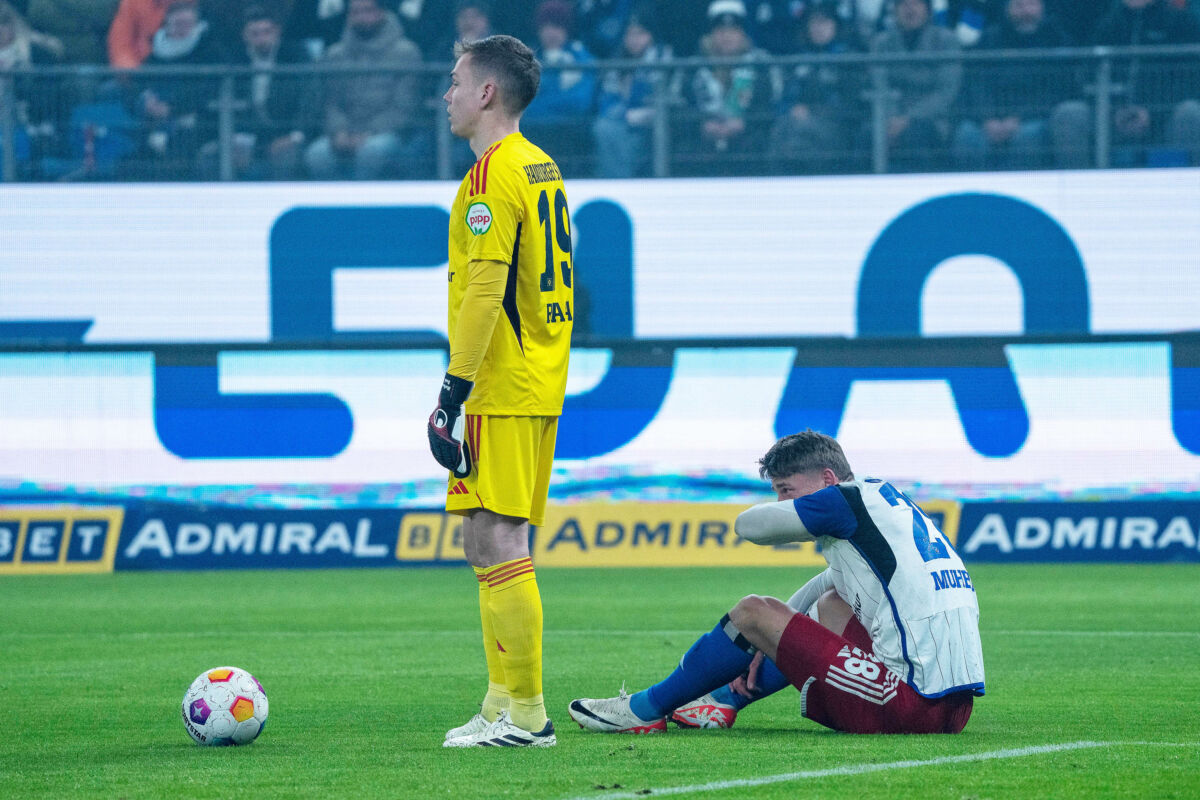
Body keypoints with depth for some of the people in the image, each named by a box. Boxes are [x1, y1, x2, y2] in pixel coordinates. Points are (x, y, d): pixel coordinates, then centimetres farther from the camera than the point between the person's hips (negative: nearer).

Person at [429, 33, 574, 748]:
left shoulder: (492, 173, -13)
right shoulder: (544, 168, 16)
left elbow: (486, 289, -20)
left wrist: (453, 391, -20)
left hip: (501, 392, -10)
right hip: (541, 388, 10)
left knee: (496, 543, -8)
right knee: (497, 547, 13)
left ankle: (526, 714, -8)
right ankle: (505, 705, 15)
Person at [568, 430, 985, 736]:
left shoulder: (849, 499, -5)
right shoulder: (888, 502, 22)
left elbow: (748, 524, 1)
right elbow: (837, 580, 34)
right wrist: (768, 644, 27)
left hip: (913, 706, -9)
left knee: (751, 611, 3)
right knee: (830, 604, 32)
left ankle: (645, 709, 18)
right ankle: (726, 703, 40)